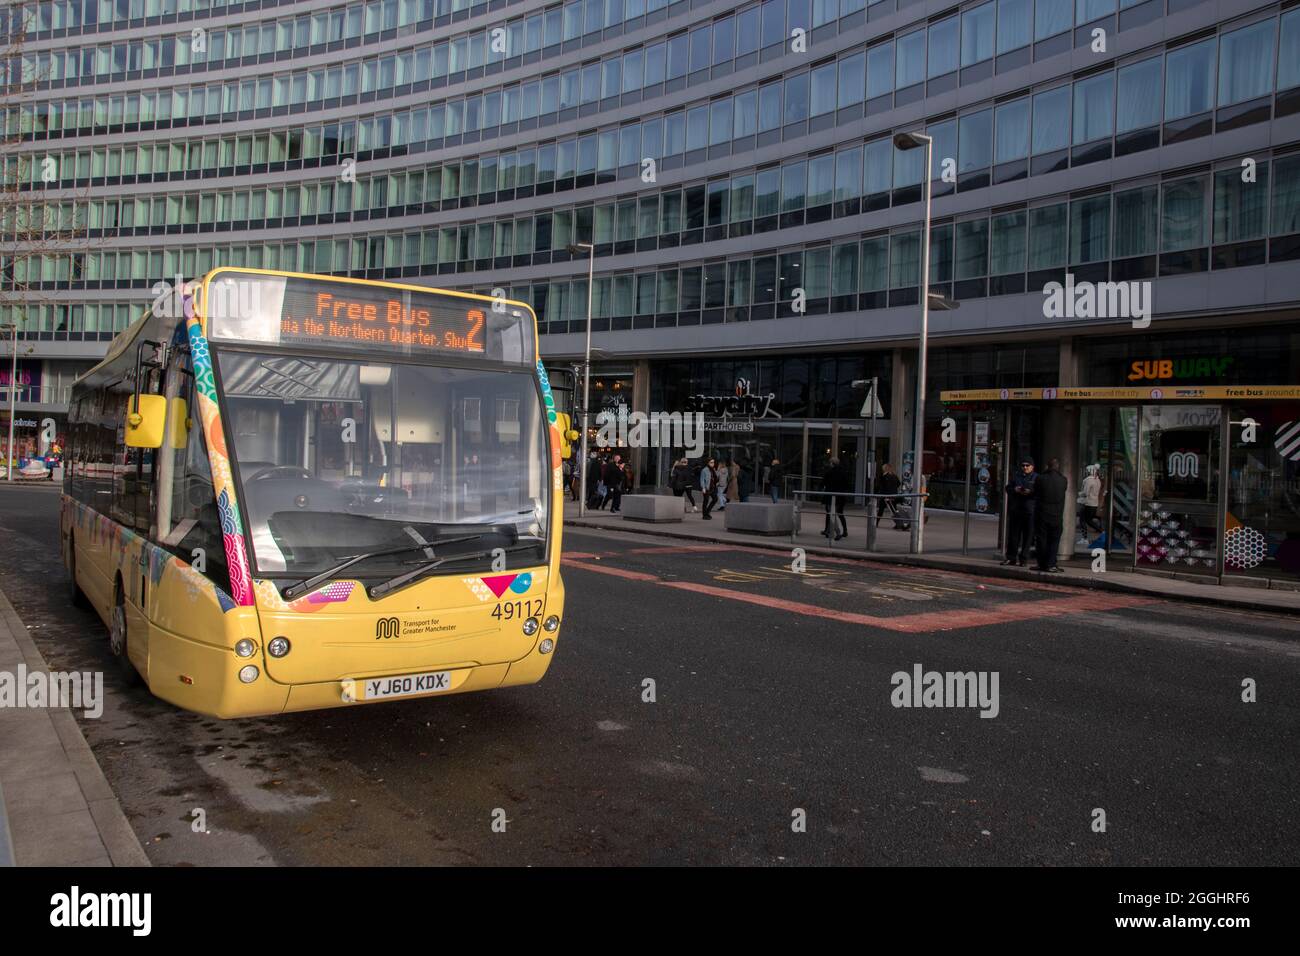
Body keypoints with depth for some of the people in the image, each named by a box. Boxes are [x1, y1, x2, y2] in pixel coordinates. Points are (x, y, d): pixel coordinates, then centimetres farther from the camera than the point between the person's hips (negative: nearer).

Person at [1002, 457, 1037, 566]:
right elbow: (1008, 488, 12)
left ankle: (1024, 558, 3)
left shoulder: (1037, 478, 5)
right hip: (1015, 509, 4)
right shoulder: (1015, 477, 18)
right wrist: (1015, 490, -8)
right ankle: (1011, 557, 11)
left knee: (1027, 535, -2)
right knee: (1013, 534, 5)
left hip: (1030, 511, -4)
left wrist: (1031, 492, -20)